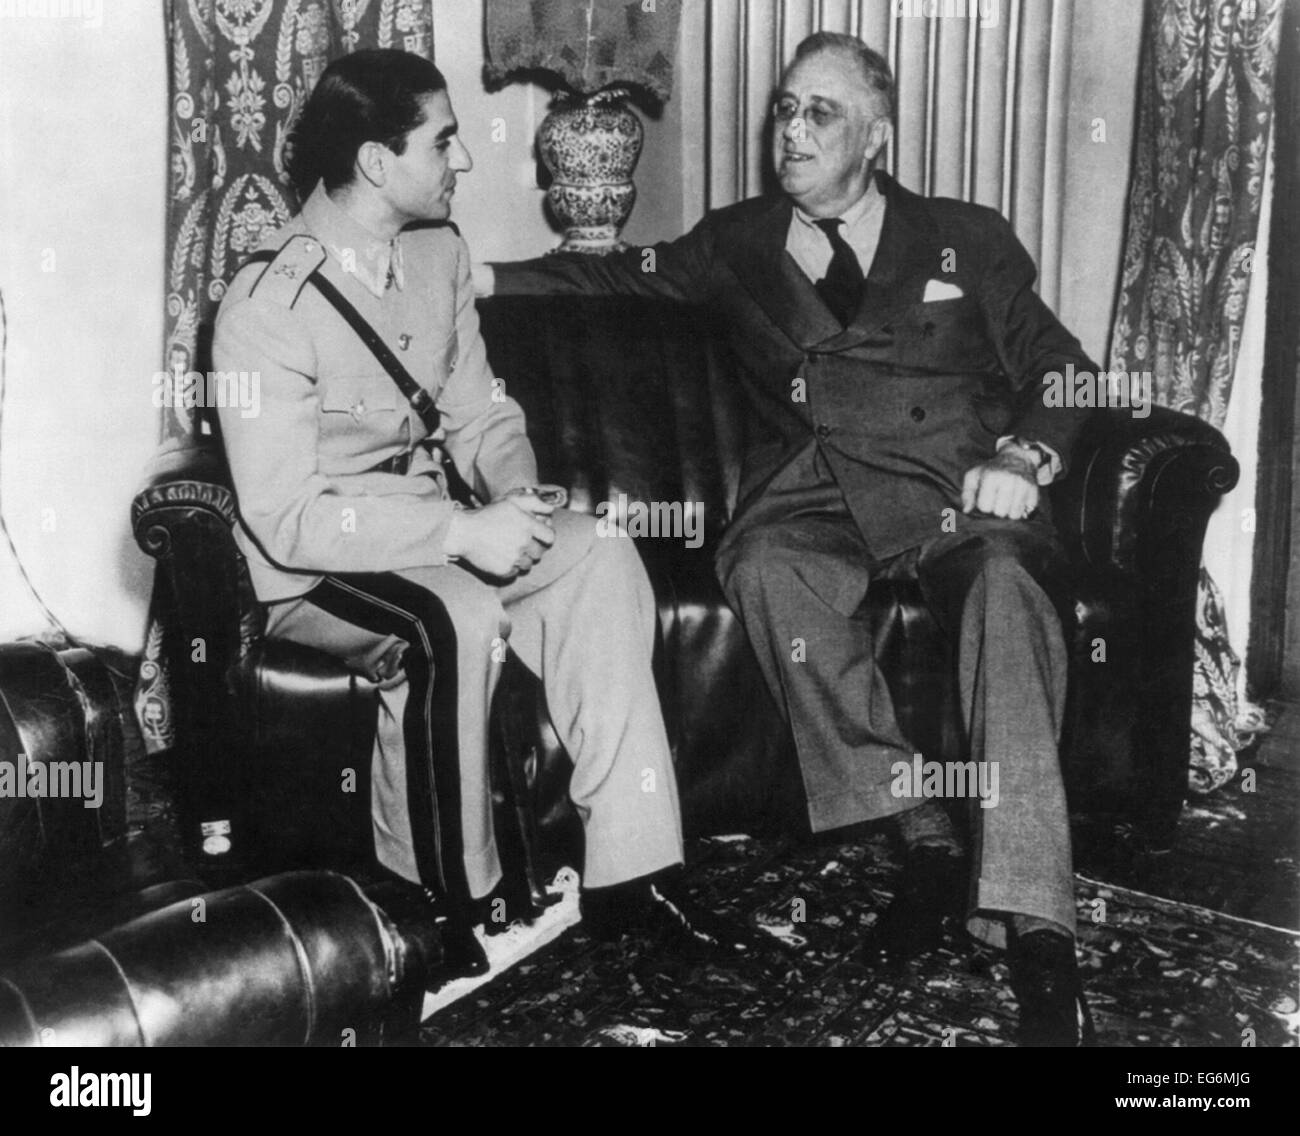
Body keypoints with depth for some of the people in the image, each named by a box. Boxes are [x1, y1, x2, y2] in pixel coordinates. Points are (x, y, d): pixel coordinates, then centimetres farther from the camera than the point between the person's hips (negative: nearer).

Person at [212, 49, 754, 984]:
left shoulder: (438, 250, 3)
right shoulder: (269, 305, -20)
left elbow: (480, 412, 11)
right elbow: (287, 520, -24)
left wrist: (517, 496, -11)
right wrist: (464, 529, -29)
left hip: (433, 533, 7)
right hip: (310, 569, -7)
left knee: (601, 558, -16)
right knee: (454, 619, -35)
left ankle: (629, 872, -13)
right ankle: (443, 907, -15)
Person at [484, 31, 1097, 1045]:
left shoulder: (968, 241, 14)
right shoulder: (739, 244, 20)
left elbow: (1062, 370, 13)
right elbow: (615, 277, 19)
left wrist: (1022, 458, -8)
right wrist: (476, 274, 6)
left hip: (955, 492, -1)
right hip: (811, 500, 2)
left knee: (1007, 581, -35)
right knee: (765, 568, -34)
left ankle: (1033, 922, -38)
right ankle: (926, 844, -26)